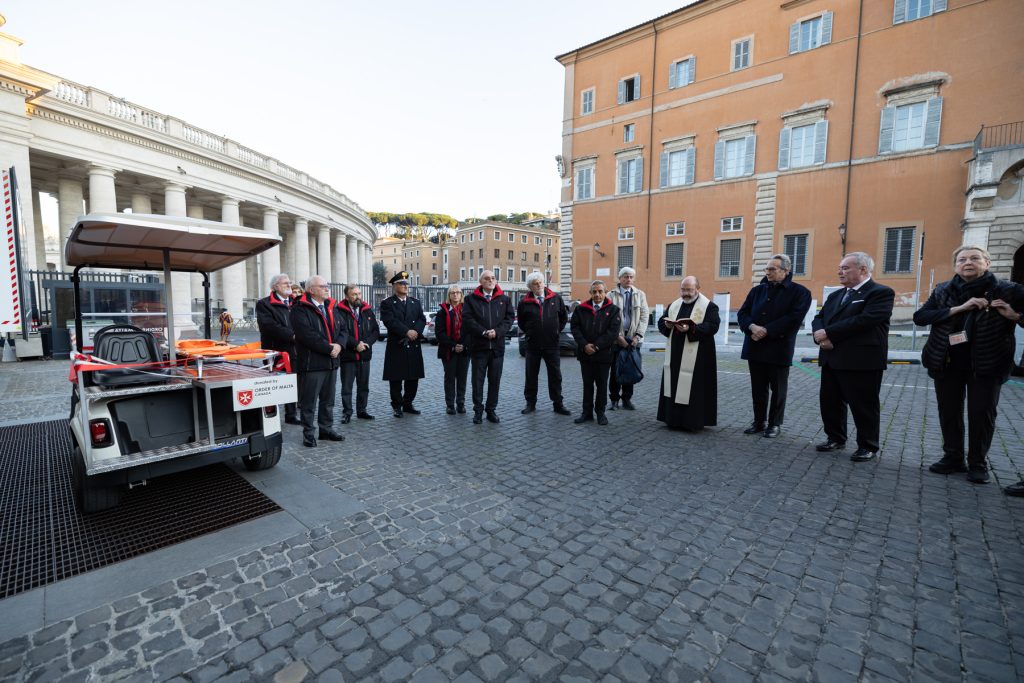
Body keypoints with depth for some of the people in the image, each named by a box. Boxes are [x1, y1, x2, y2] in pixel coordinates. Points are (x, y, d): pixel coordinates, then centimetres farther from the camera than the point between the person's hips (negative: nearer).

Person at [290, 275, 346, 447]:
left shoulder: (332, 307, 15)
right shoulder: (300, 309, -9)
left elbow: (342, 329, 10)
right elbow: (307, 334, -21)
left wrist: (339, 344, -9)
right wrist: (328, 348, -19)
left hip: (331, 361, 7)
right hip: (311, 362, -7)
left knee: (328, 400, 16)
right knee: (309, 401, 3)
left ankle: (327, 429, 28)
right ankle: (308, 433, 14)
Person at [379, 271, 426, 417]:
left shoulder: (416, 302, 14)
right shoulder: (387, 304, 0)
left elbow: (422, 319, 3)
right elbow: (390, 321, -14)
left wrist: (415, 332, -15)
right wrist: (407, 332, -22)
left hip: (414, 346, 4)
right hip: (396, 347, -4)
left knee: (413, 378, 9)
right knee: (396, 379, 3)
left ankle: (408, 404, 24)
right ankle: (397, 406, 16)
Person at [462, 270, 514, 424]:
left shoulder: (504, 299, 11)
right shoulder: (471, 299, 4)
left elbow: (509, 318, 4)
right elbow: (467, 319, -5)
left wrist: (497, 332, -11)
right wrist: (483, 332, -15)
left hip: (498, 345, 2)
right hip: (478, 346, -2)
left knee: (495, 380, 7)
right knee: (478, 380, 3)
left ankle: (491, 410, 19)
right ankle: (478, 410, 15)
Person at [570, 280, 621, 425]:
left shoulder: (613, 310, -1)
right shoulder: (581, 309, 5)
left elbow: (613, 331, -9)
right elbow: (574, 327, 1)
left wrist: (596, 346, -13)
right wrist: (584, 345, -11)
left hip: (604, 354, -2)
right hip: (585, 353, 2)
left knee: (602, 385, 8)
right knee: (587, 384, 10)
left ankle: (600, 412, 20)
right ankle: (587, 412, 19)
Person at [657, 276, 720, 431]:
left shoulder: (709, 306, -3)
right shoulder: (673, 305, 14)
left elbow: (712, 326, -15)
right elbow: (661, 322, 13)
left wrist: (691, 329, -26)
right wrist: (667, 325, -10)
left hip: (696, 358, -5)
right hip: (675, 356, 6)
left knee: (693, 388, -3)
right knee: (673, 385, 8)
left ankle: (693, 422, 8)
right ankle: (674, 419, 18)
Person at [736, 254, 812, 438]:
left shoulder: (799, 292, -2)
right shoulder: (757, 290, 12)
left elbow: (795, 318, -14)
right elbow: (742, 313, 6)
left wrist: (766, 330, -18)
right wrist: (752, 326, -14)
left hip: (779, 349, -4)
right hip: (755, 347, 4)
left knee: (777, 389, 6)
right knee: (758, 388, 11)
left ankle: (775, 424, 19)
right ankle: (759, 421, 23)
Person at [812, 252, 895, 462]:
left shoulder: (881, 293, -7)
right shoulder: (835, 295, 18)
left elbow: (864, 320, -21)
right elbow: (819, 318, 11)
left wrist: (828, 333, -17)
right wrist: (821, 337, -10)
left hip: (862, 361, -7)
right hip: (831, 359, 7)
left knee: (864, 405, 5)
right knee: (829, 402, 13)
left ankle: (868, 446, 20)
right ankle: (835, 438, 30)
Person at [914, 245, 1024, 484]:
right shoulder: (943, 291, 2)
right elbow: (920, 316, -10)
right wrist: (958, 308, -19)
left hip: (987, 364, -2)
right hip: (947, 363, 2)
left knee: (982, 413, 4)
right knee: (949, 412, 10)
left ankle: (977, 464, 19)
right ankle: (953, 458, 23)